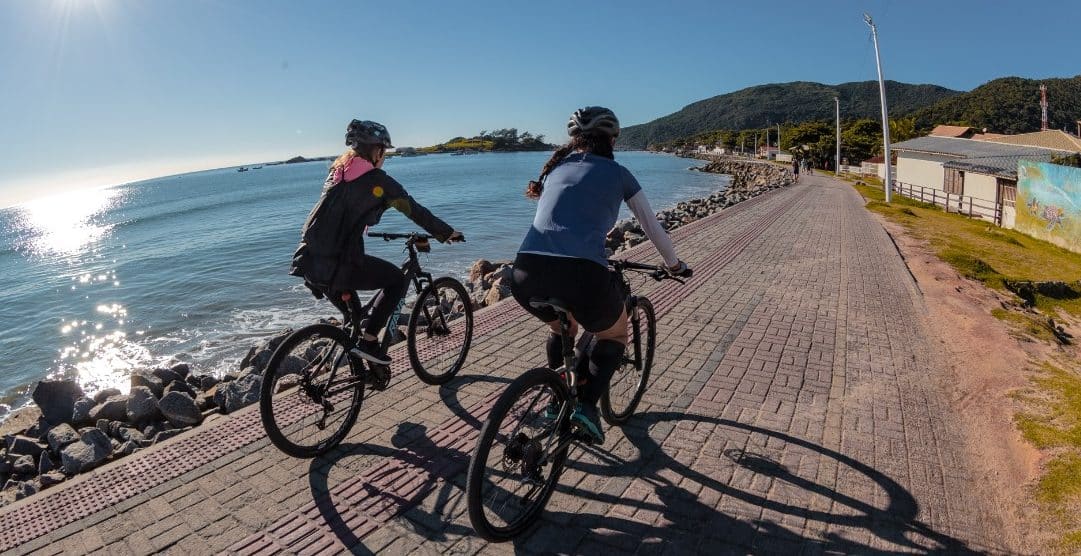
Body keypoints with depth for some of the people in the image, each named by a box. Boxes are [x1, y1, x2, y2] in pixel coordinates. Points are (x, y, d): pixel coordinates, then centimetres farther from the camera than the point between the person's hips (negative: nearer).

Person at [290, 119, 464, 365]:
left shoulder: (337, 171, 17)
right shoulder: (378, 180, -3)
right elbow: (416, 211, 3)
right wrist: (447, 233, 16)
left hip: (309, 261, 8)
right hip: (336, 266, -8)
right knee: (397, 279, 11)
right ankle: (367, 342, 6)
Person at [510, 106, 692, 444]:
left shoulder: (556, 168, 25)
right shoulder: (617, 173, 15)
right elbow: (651, 226, 24)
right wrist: (674, 266, 42)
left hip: (526, 276, 4)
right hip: (583, 276, -4)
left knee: (561, 328, 37)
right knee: (615, 334, 27)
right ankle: (587, 404, 9)